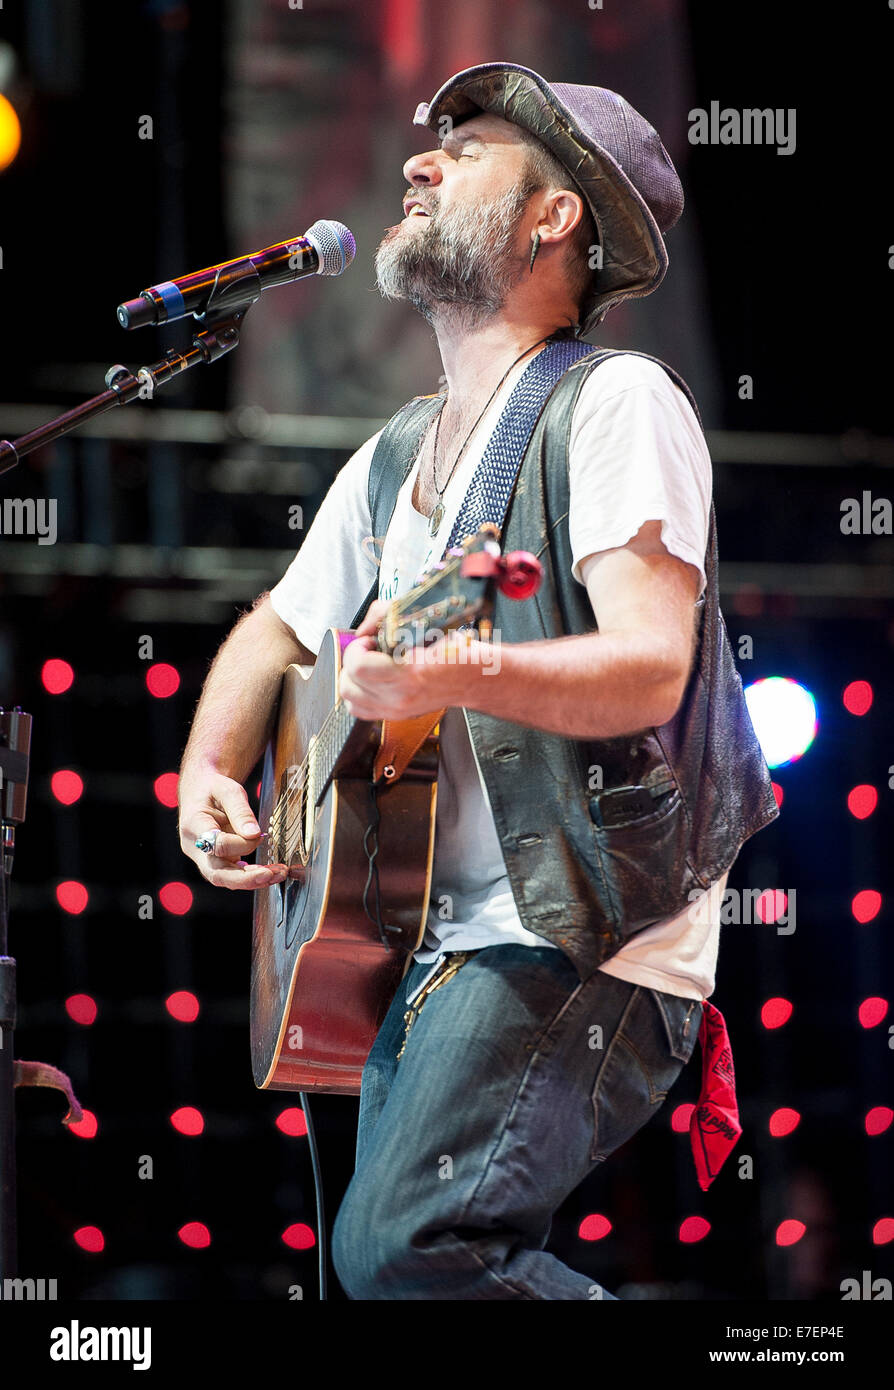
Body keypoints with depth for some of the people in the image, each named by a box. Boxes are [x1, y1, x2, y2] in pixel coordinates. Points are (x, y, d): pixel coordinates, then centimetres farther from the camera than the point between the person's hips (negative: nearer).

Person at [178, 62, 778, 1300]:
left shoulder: (615, 402, -7)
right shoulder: (394, 456, 18)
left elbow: (649, 670, -19)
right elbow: (276, 631, 30)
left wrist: (456, 672, -36)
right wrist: (208, 773, 10)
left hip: (581, 938, -9)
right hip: (428, 941, 9)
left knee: (406, 1243, -23)